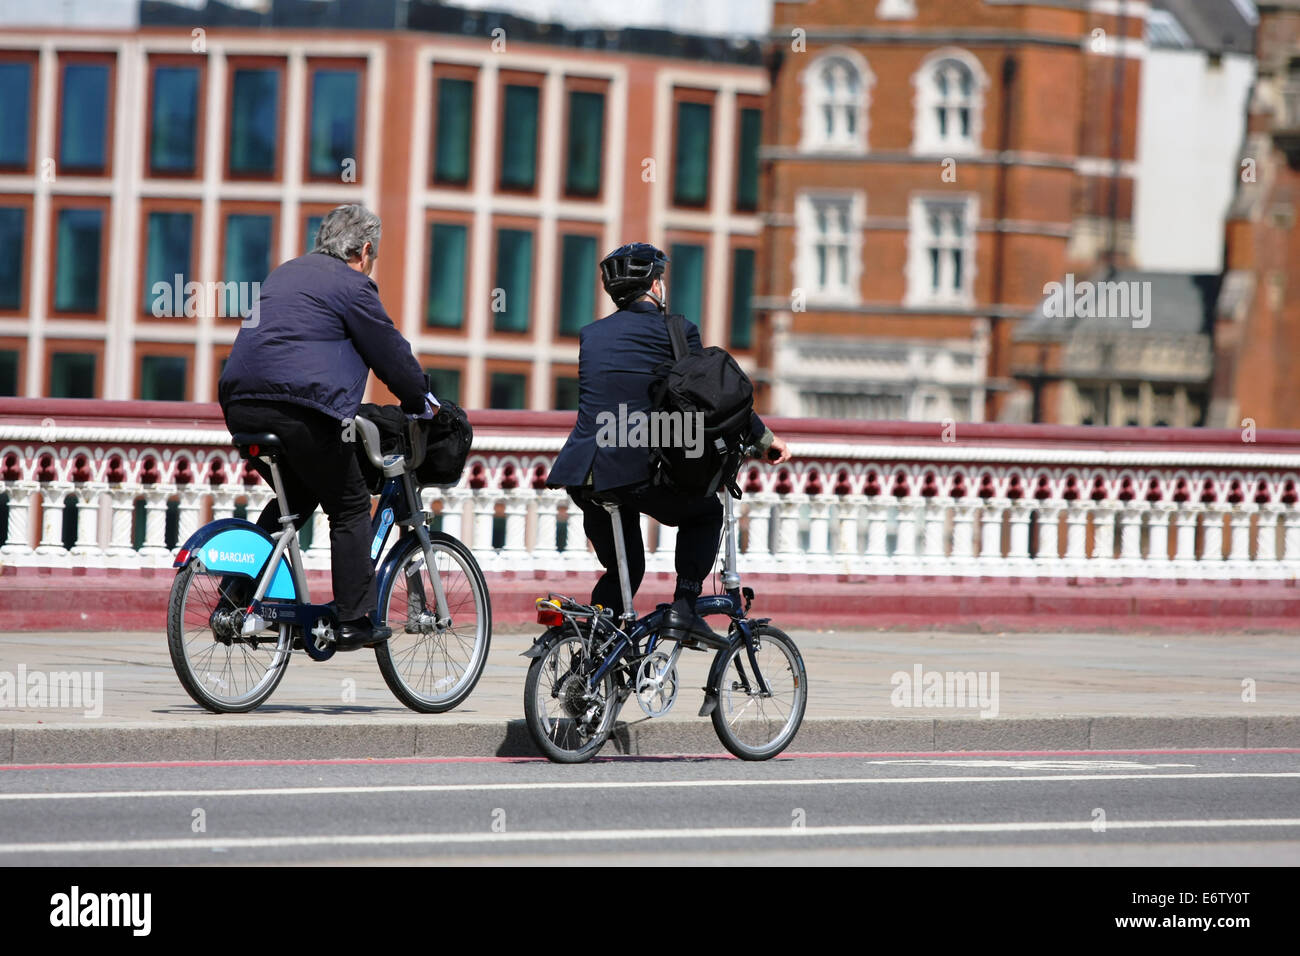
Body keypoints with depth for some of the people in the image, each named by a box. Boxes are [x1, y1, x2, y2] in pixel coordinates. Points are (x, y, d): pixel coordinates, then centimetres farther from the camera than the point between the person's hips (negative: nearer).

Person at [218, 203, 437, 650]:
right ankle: (354, 621, 2)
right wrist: (419, 401, 21)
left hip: (241, 405, 8)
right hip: (302, 410, -8)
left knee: (296, 497, 26)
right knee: (350, 508, 5)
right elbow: (391, 352, 3)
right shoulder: (352, 285, 0)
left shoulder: (285, 274, 25)